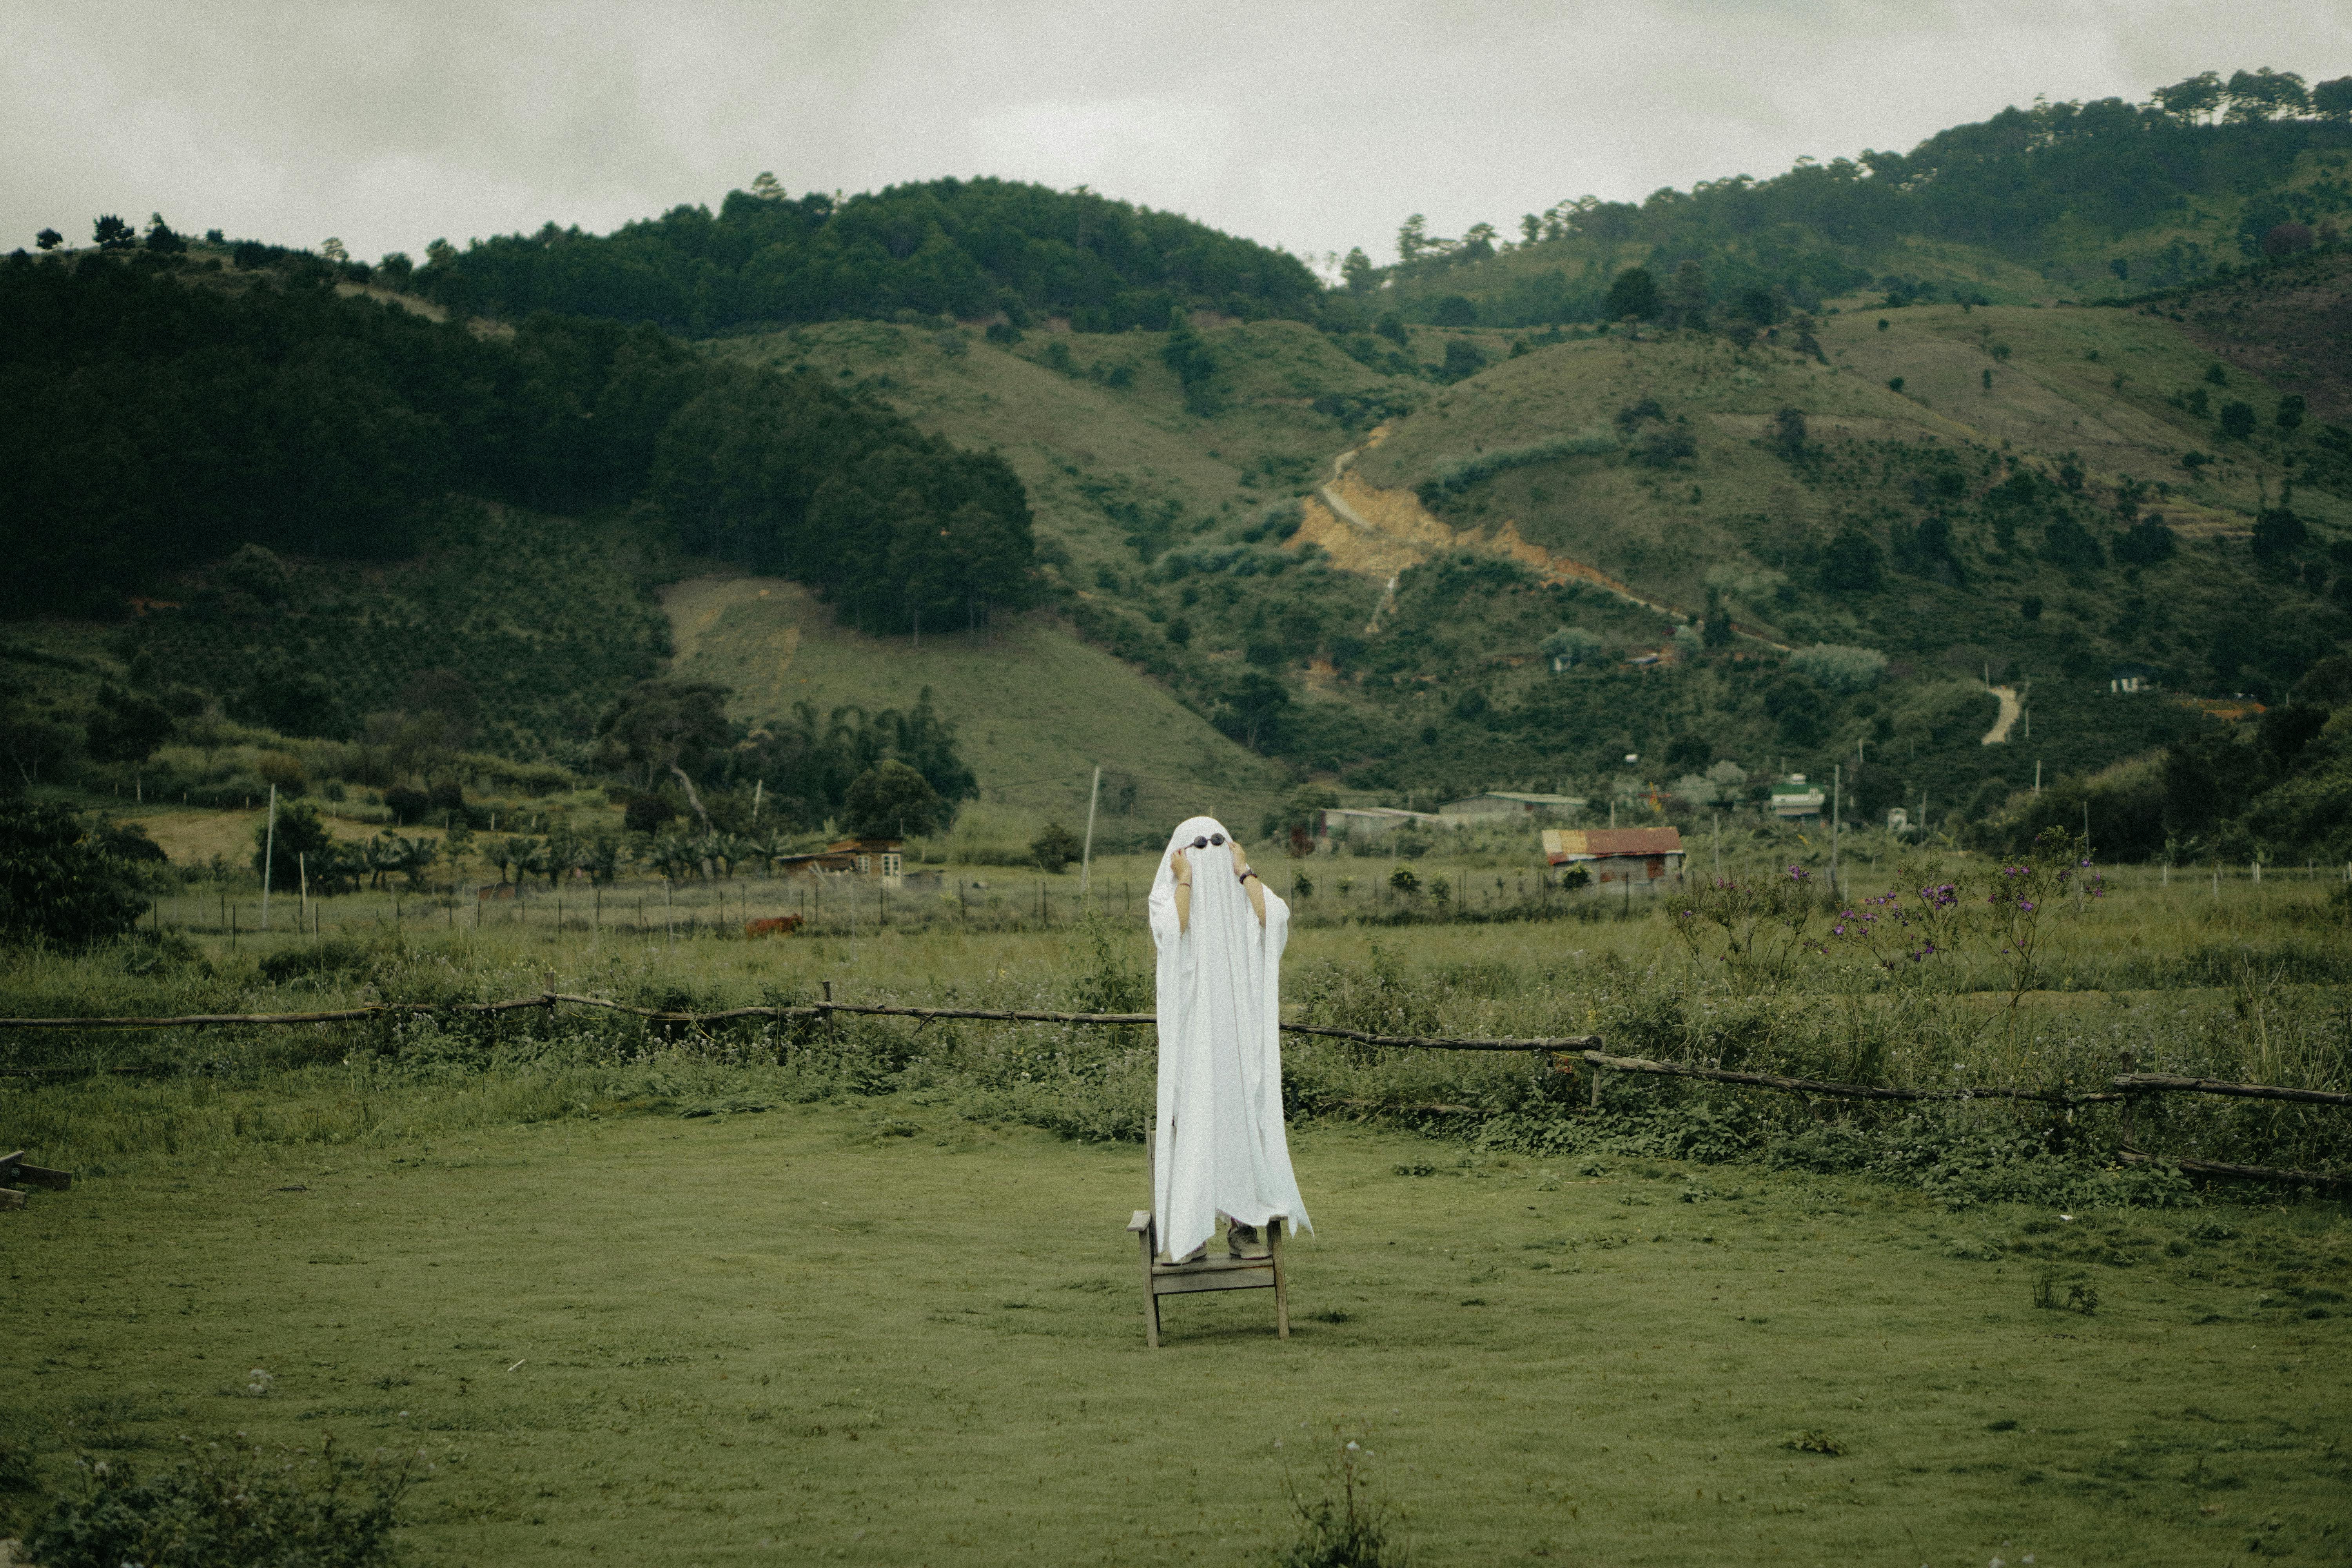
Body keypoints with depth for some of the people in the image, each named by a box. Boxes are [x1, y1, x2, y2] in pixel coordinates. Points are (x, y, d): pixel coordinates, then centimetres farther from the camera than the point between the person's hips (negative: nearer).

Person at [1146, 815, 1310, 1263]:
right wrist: (1187, 878, -10)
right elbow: (1172, 930, -19)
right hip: (1192, 1032, -2)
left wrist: (1243, 871, -4)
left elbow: (1276, 916, -11)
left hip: (1240, 1029, 2)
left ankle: (1244, 1226, 4)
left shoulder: (1243, 896, 11)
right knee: (1193, 1122, -5)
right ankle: (1190, 1231, -1)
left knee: (1243, 1120, -1)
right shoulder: (1169, 896, 5)